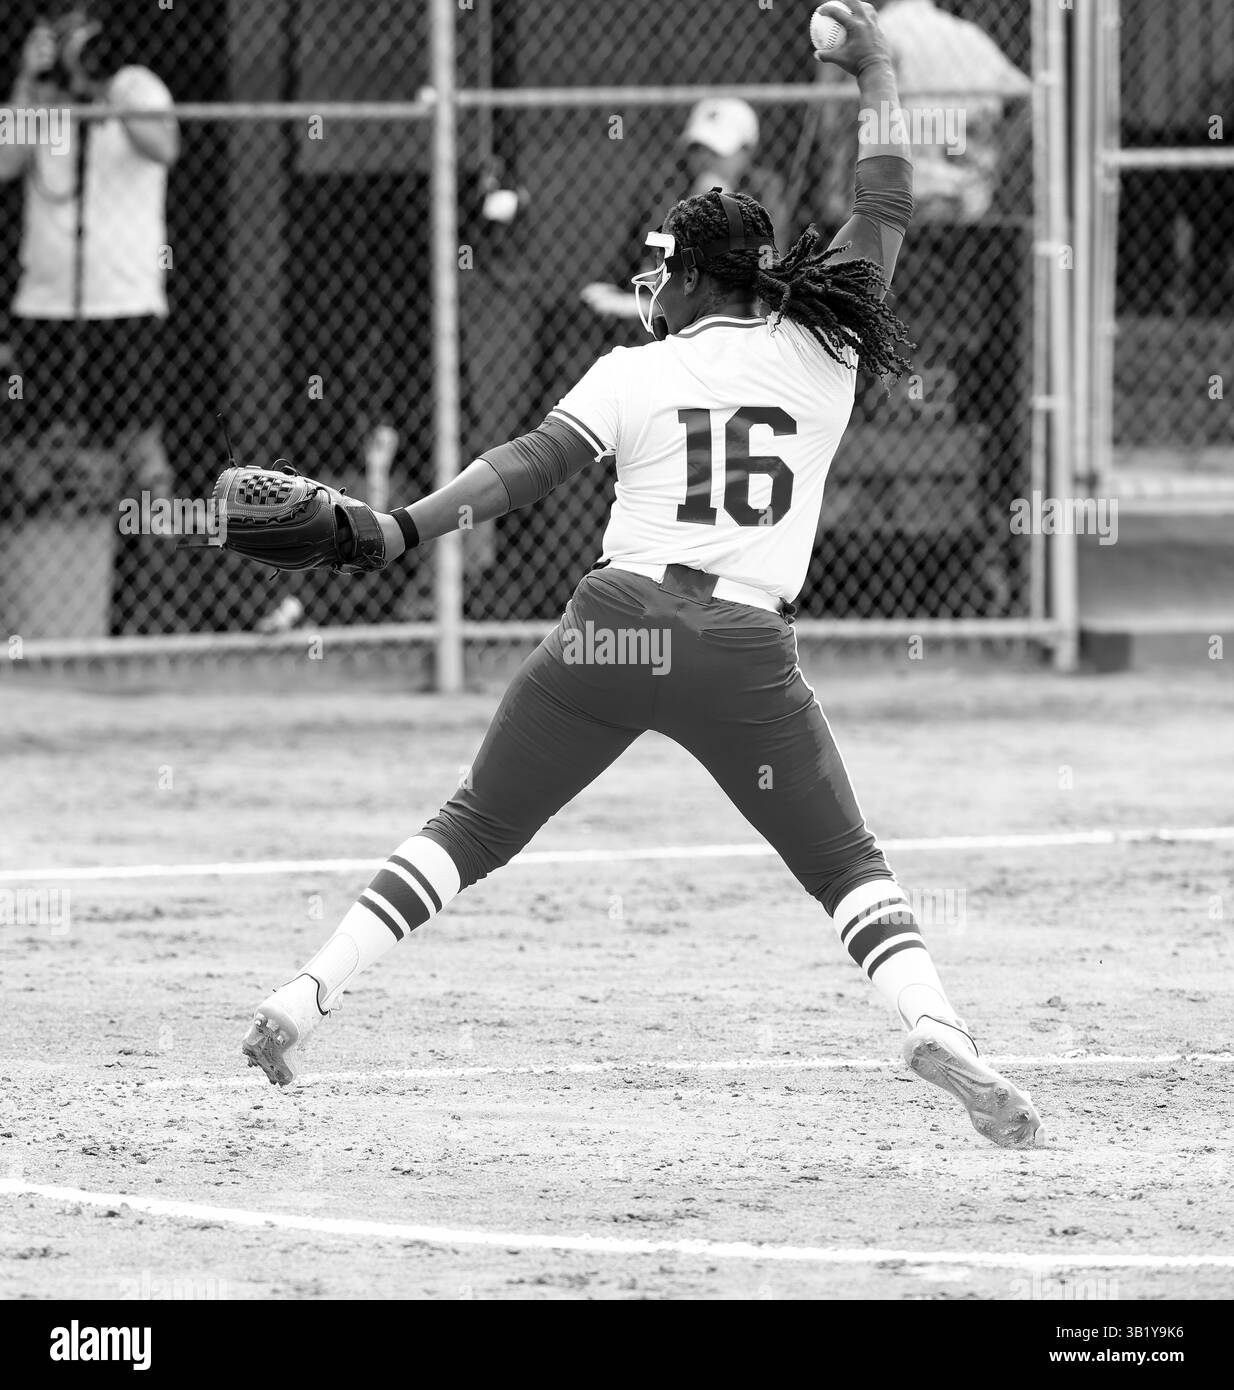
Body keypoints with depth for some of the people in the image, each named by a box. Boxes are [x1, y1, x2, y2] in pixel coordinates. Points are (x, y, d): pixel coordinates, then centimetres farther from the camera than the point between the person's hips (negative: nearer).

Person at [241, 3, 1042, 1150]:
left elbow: (532, 462, -8)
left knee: (472, 828, 12)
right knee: (848, 868, 8)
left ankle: (308, 993, 4)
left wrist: (402, 530, -13)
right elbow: (884, 207, 15)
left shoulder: (634, 374, 5)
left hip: (612, 626, 0)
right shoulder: (818, 353, 7)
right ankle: (933, 1024, -16)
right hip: (745, 651, 0)